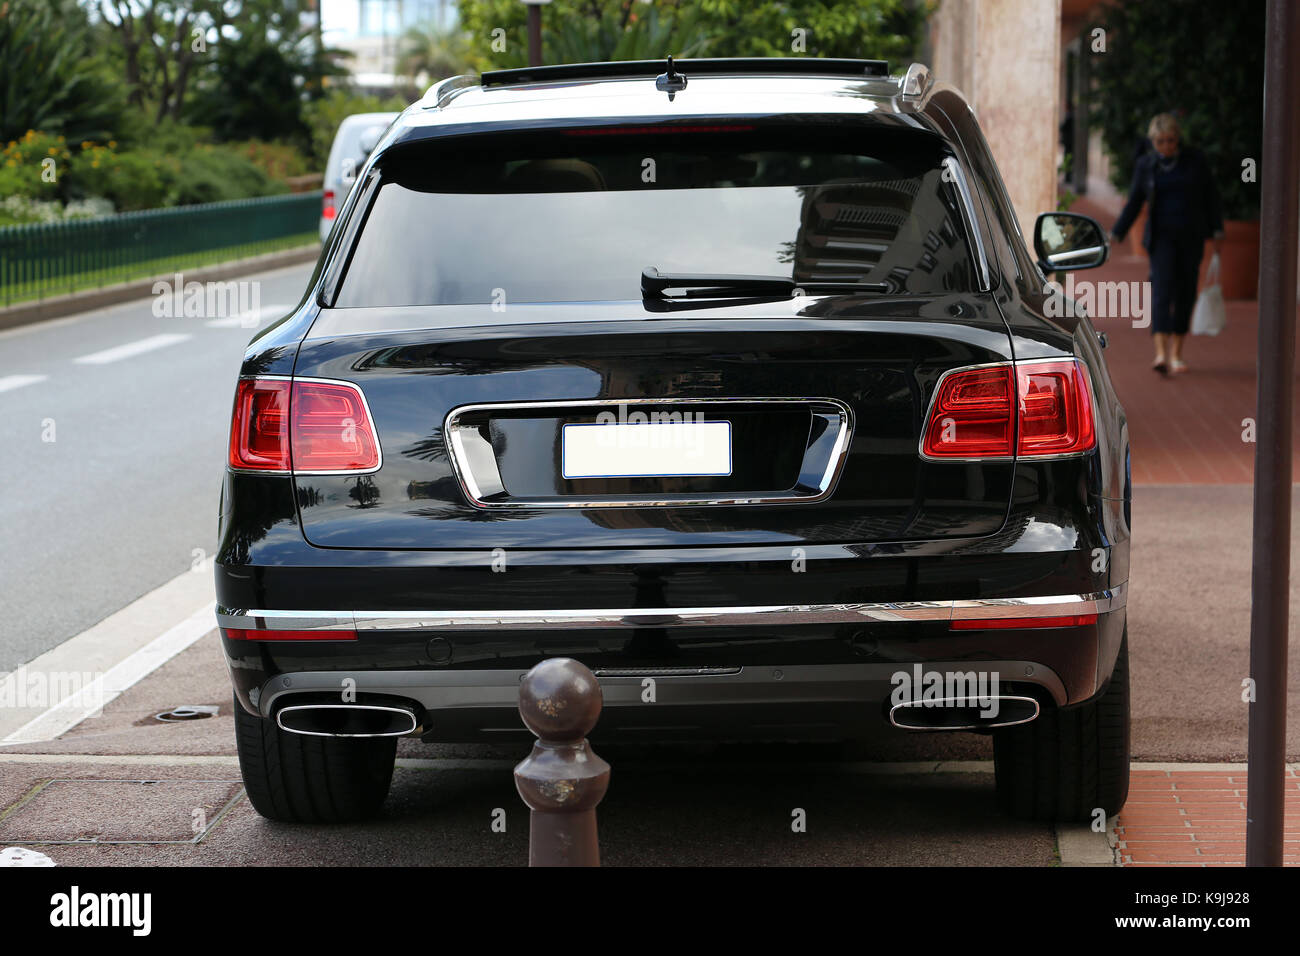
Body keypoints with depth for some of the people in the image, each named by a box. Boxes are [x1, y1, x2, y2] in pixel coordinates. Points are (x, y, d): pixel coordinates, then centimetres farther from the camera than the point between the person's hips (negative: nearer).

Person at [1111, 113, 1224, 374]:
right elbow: (1134, 203, 4)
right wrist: (1115, 235, -4)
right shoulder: (1145, 164, 0)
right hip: (1161, 237, -1)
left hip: (1191, 236, 1)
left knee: (1185, 293, 4)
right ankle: (1161, 353, -28)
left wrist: (1217, 232, 1)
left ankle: (1176, 353, 15)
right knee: (1162, 289, -16)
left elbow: (1211, 196, 5)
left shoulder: (1195, 159, 0)